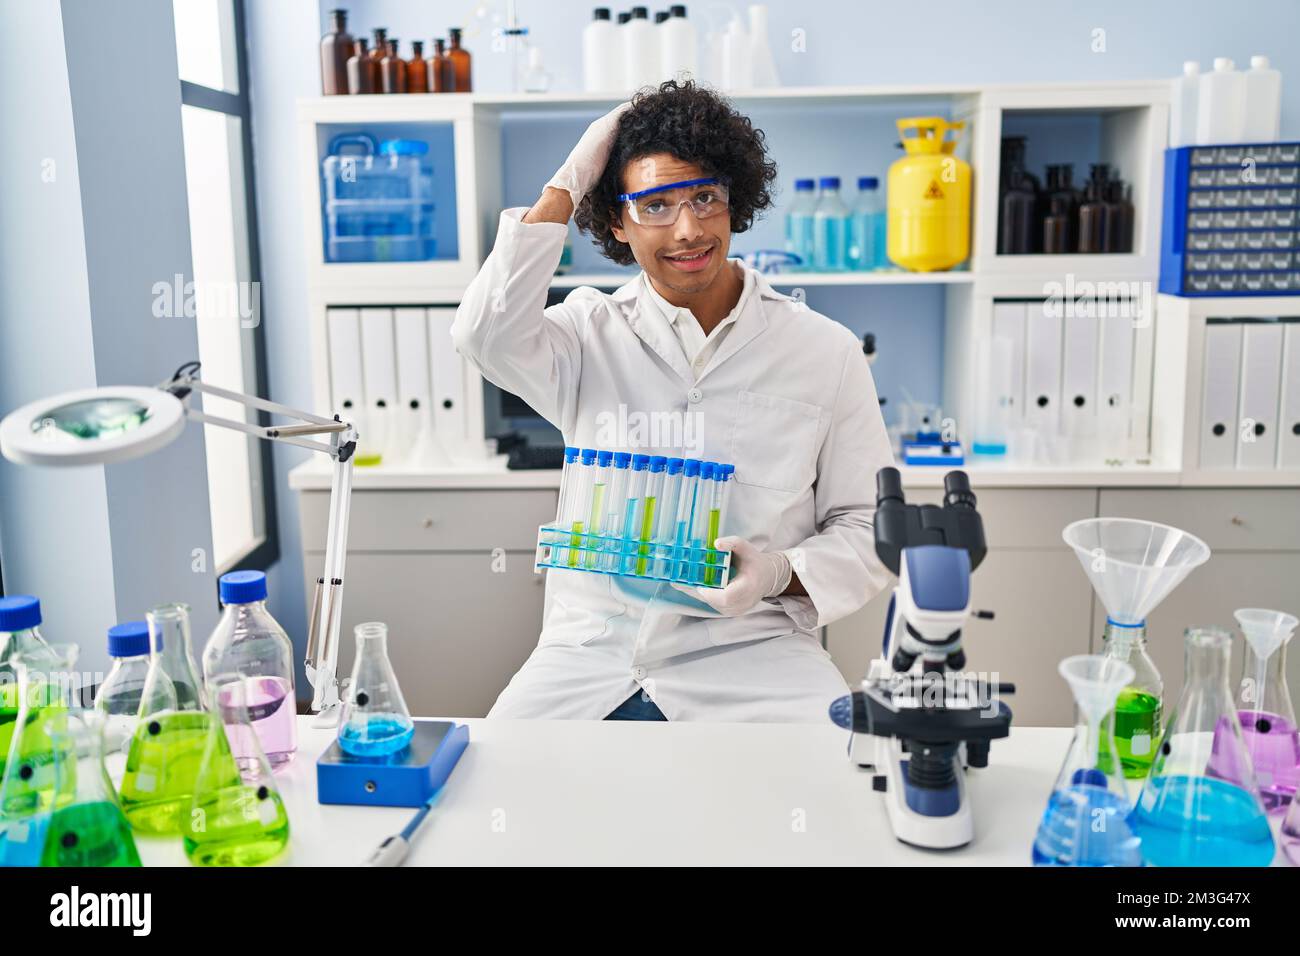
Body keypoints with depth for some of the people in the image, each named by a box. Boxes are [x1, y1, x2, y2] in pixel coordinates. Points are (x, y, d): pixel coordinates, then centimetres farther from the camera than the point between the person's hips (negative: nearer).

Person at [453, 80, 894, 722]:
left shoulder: (825, 353, 3)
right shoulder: (590, 335, 5)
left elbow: (866, 526, 6)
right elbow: (488, 333, -17)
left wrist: (783, 573, -14)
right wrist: (563, 191, -8)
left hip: (750, 654, 0)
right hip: (590, 657, 1)